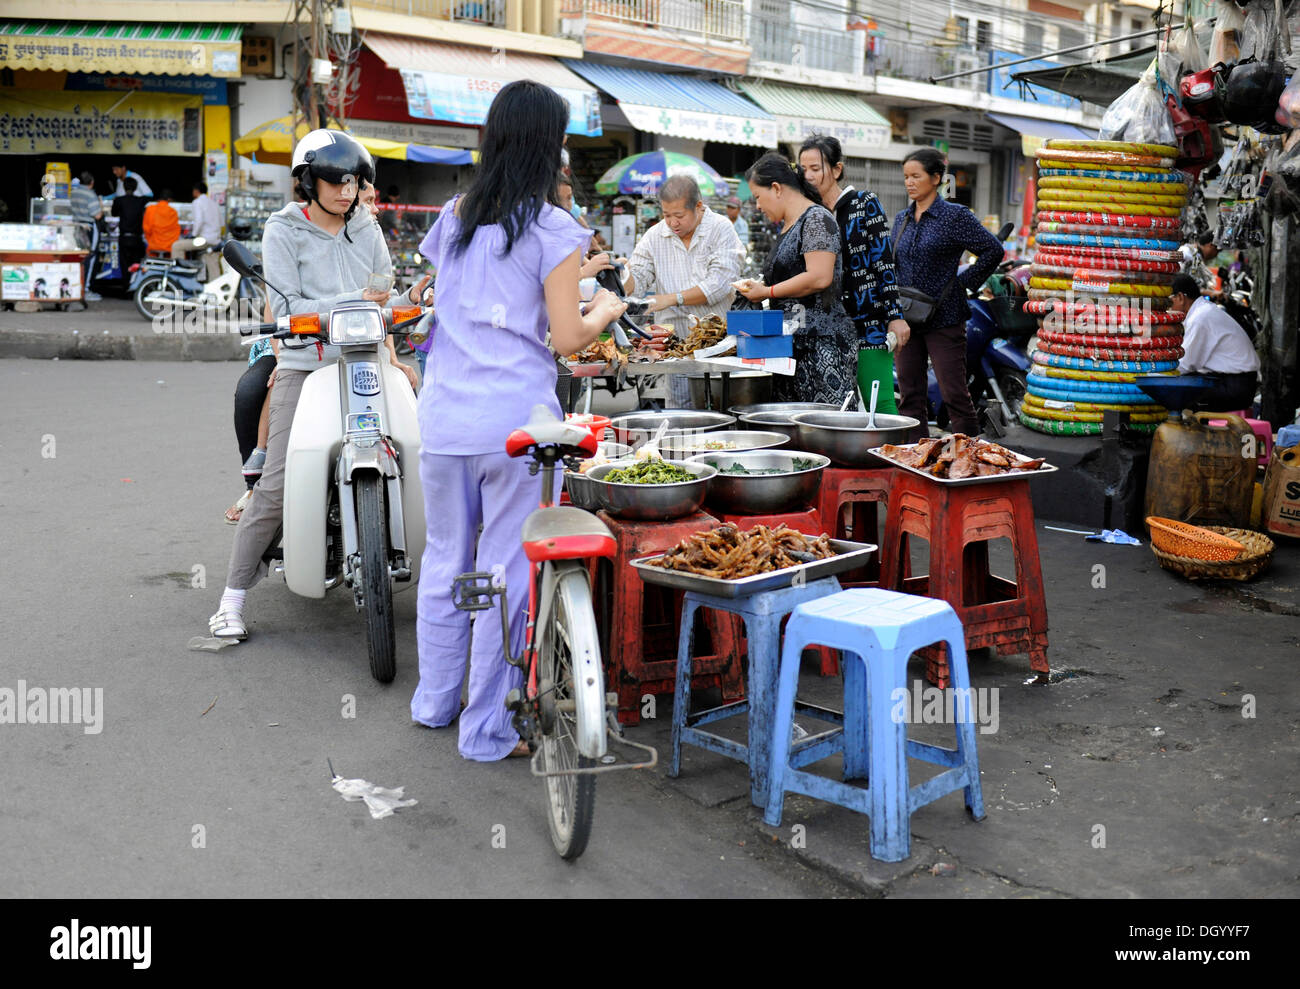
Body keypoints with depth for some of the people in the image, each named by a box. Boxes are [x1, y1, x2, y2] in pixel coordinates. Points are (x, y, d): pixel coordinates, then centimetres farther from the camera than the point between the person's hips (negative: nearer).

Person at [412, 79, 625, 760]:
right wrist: (605, 310, 12)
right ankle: (488, 730, 12)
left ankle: (435, 700, 33)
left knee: (445, 558, 18)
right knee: (506, 570, 3)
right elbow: (567, 338, -9)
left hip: (444, 415, 6)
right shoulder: (554, 230, -7)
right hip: (515, 418, -5)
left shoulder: (454, 217, 10)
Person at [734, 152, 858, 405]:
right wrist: (759, 285, 15)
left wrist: (766, 292, -12)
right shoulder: (787, 225, 20)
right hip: (793, 343, 10)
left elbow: (819, 278, -20)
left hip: (821, 343, -10)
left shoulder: (816, 219, -9)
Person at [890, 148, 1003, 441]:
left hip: (943, 318, -6)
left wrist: (963, 281, -8)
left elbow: (993, 250, -7)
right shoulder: (902, 218, 13)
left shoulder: (955, 215, -5)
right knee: (910, 394, 7)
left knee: (954, 393, -5)